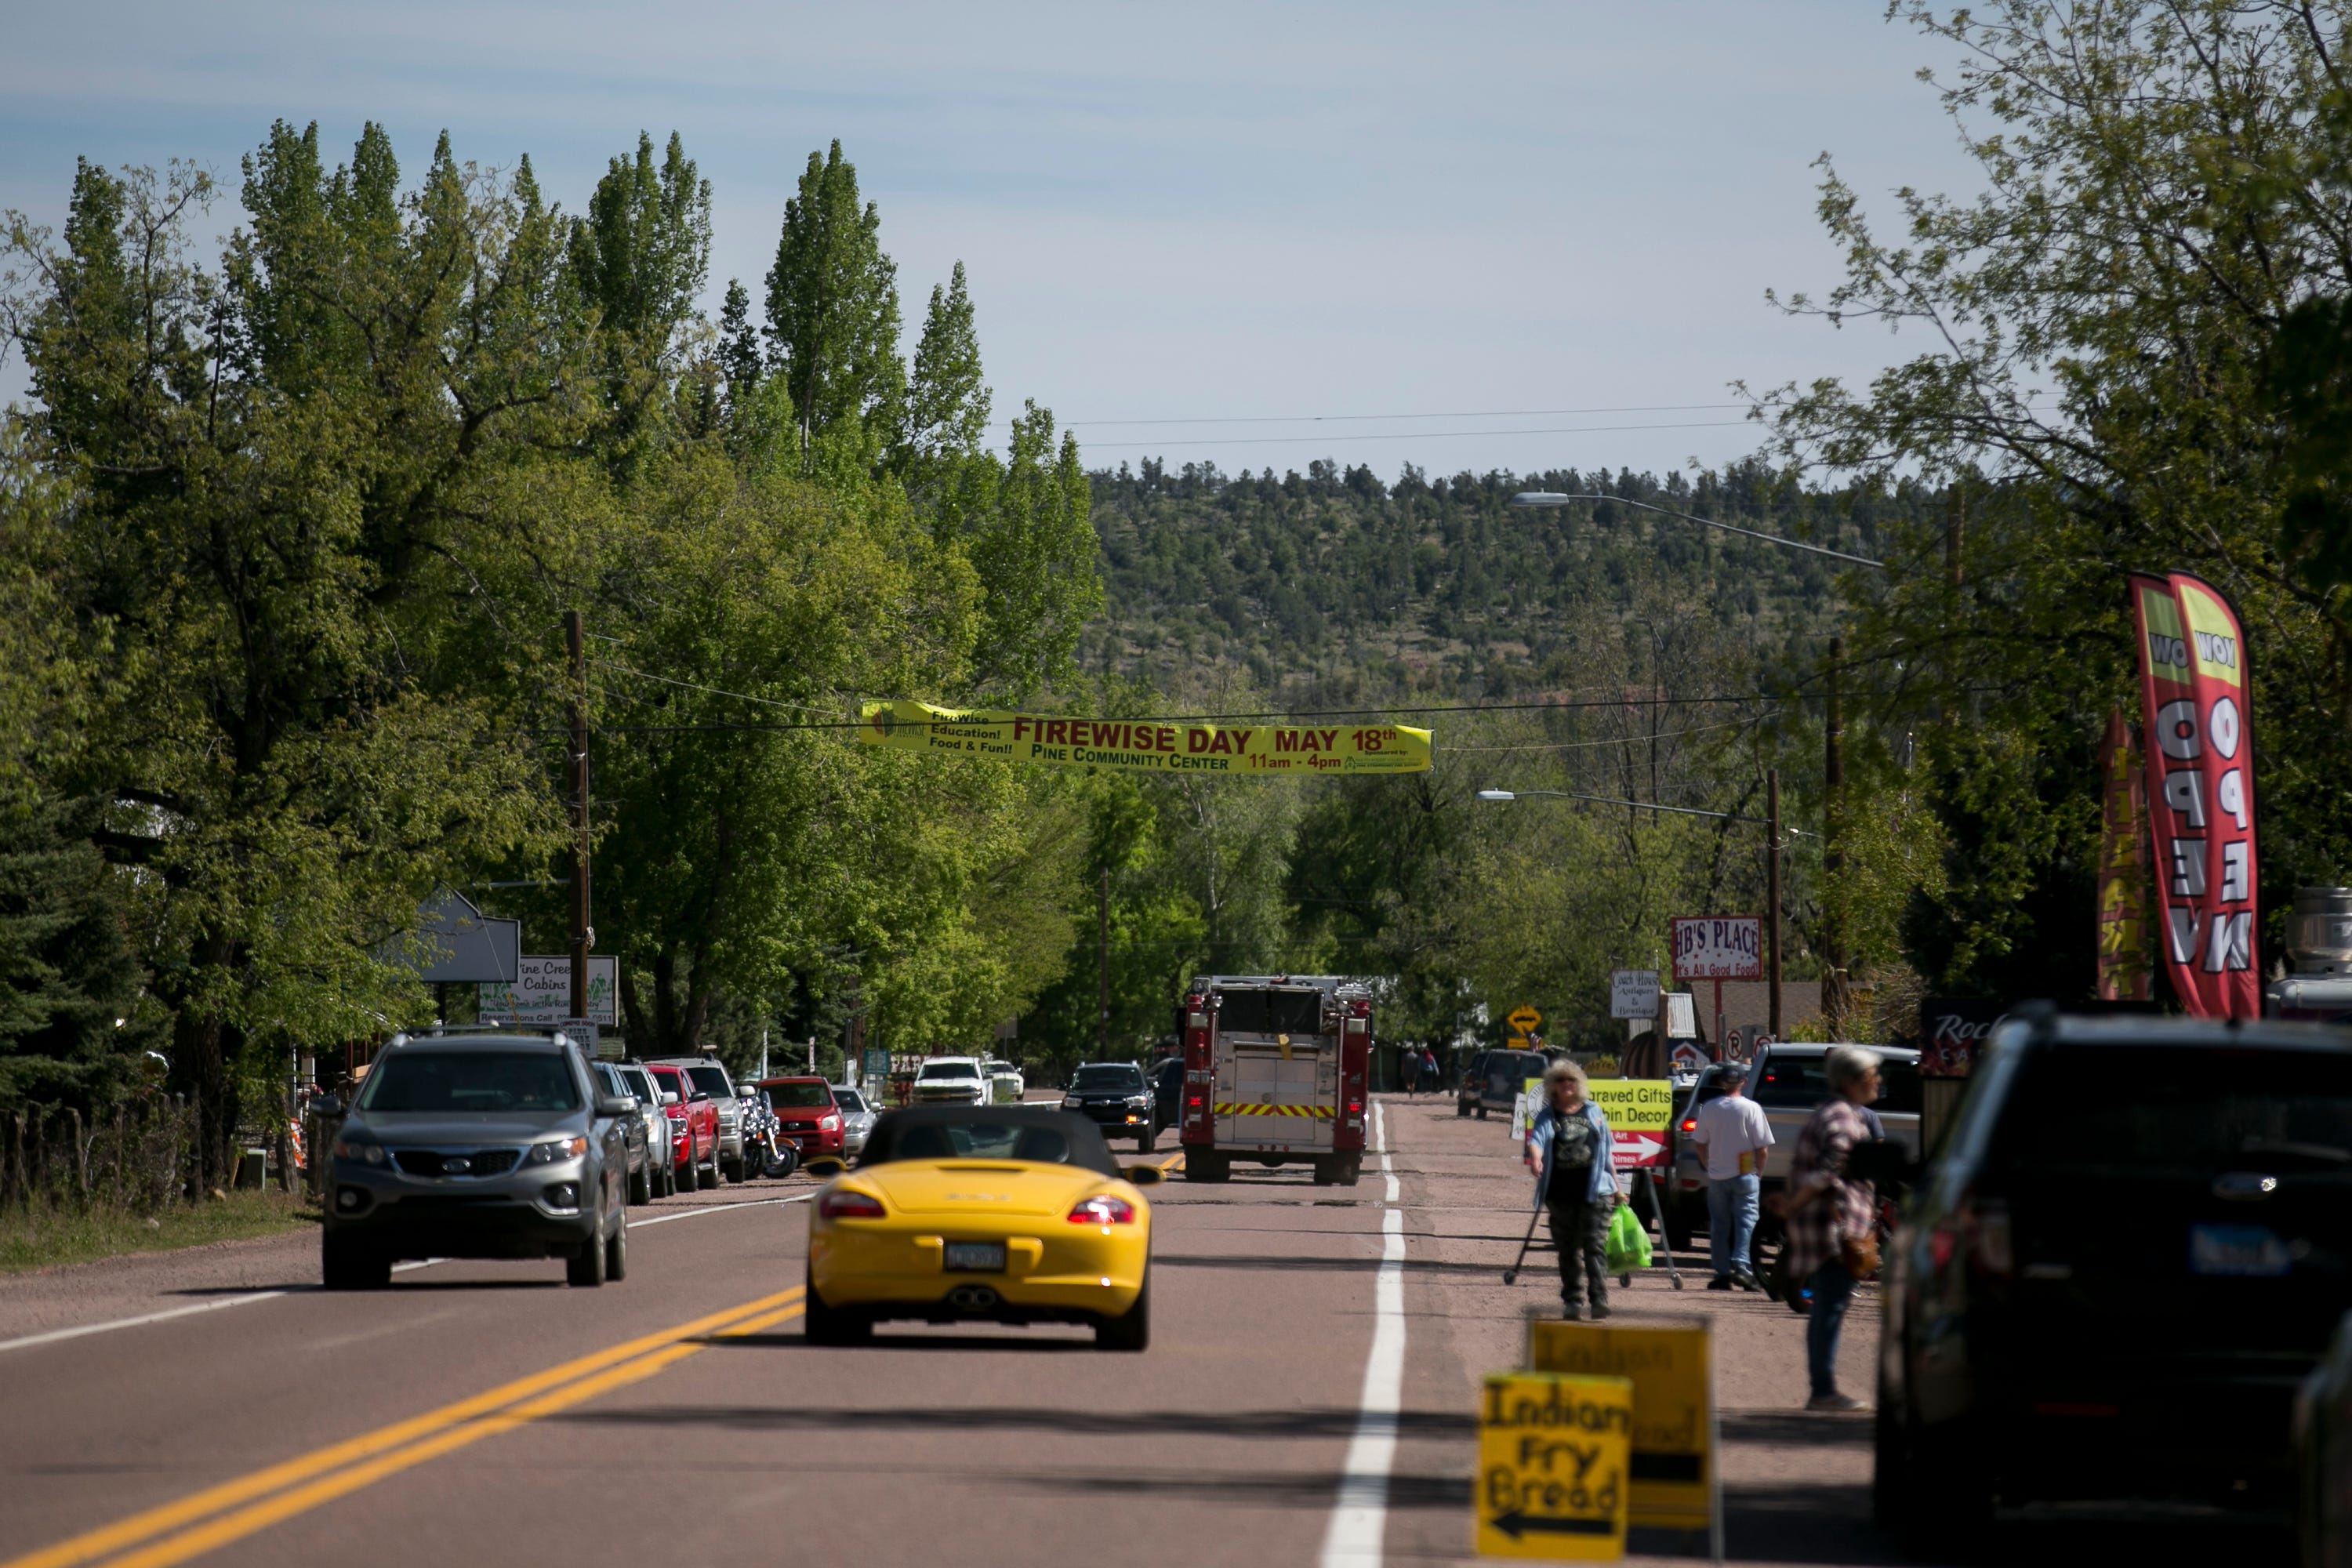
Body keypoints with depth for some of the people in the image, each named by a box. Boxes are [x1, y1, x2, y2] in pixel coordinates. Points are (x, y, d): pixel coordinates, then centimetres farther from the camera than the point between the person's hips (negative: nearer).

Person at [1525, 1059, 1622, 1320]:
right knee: (1568, 1251, 6)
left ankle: (1600, 1299, -17)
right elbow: (1536, 1140, -11)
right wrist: (1535, 1158, -34)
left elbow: (1606, 1153, 17)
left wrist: (1616, 1188, 17)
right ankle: (1572, 1300, 14)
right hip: (1561, 1194, 1)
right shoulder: (1547, 1117, 8)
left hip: (1594, 1191, -1)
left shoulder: (1593, 1113, 12)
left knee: (1595, 1246, -10)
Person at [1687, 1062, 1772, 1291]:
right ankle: (1740, 1266, -15)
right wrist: (1759, 1172, 6)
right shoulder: (1751, 1109, -9)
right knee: (1746, 1221, 1)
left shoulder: (1709, 1108, -1)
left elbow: (1700, 1144, 6)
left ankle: (1722, 1273, 10)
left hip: (1716, 1176, 3)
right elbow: (1761, 1147, -8)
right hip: (1744, 1176, -3)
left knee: (1719, 1225, 9)